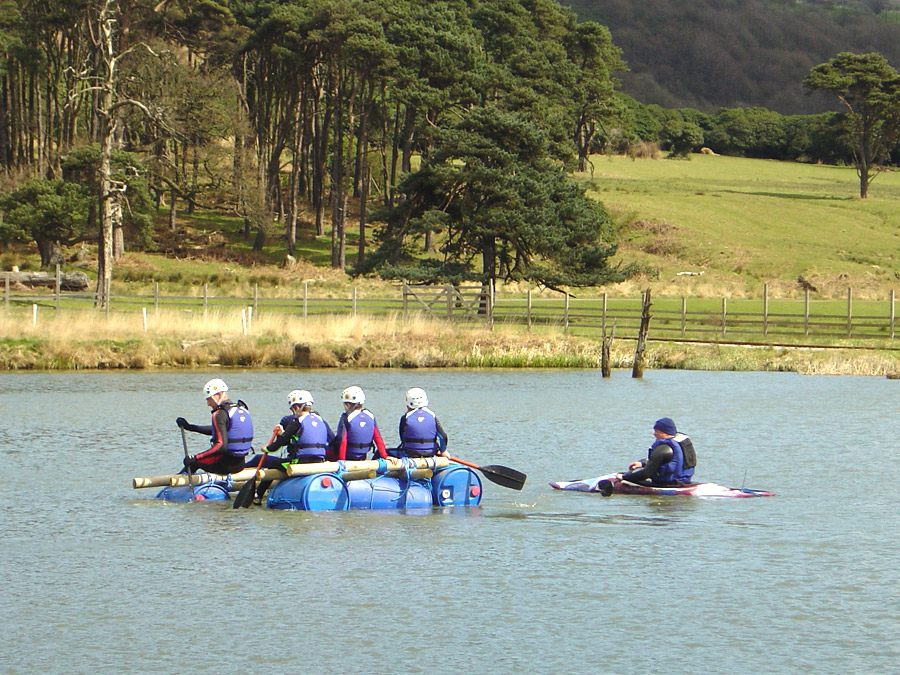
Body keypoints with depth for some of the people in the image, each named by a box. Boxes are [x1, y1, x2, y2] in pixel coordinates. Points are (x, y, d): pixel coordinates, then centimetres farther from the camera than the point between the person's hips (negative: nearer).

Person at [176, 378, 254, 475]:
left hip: (225, 465, -8)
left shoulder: (220, 414, -17)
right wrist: (189, 427, 26)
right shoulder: (242, 410, 11)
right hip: (240, 465, 8)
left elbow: (222, 445, -27)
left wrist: (195, 458, -25)